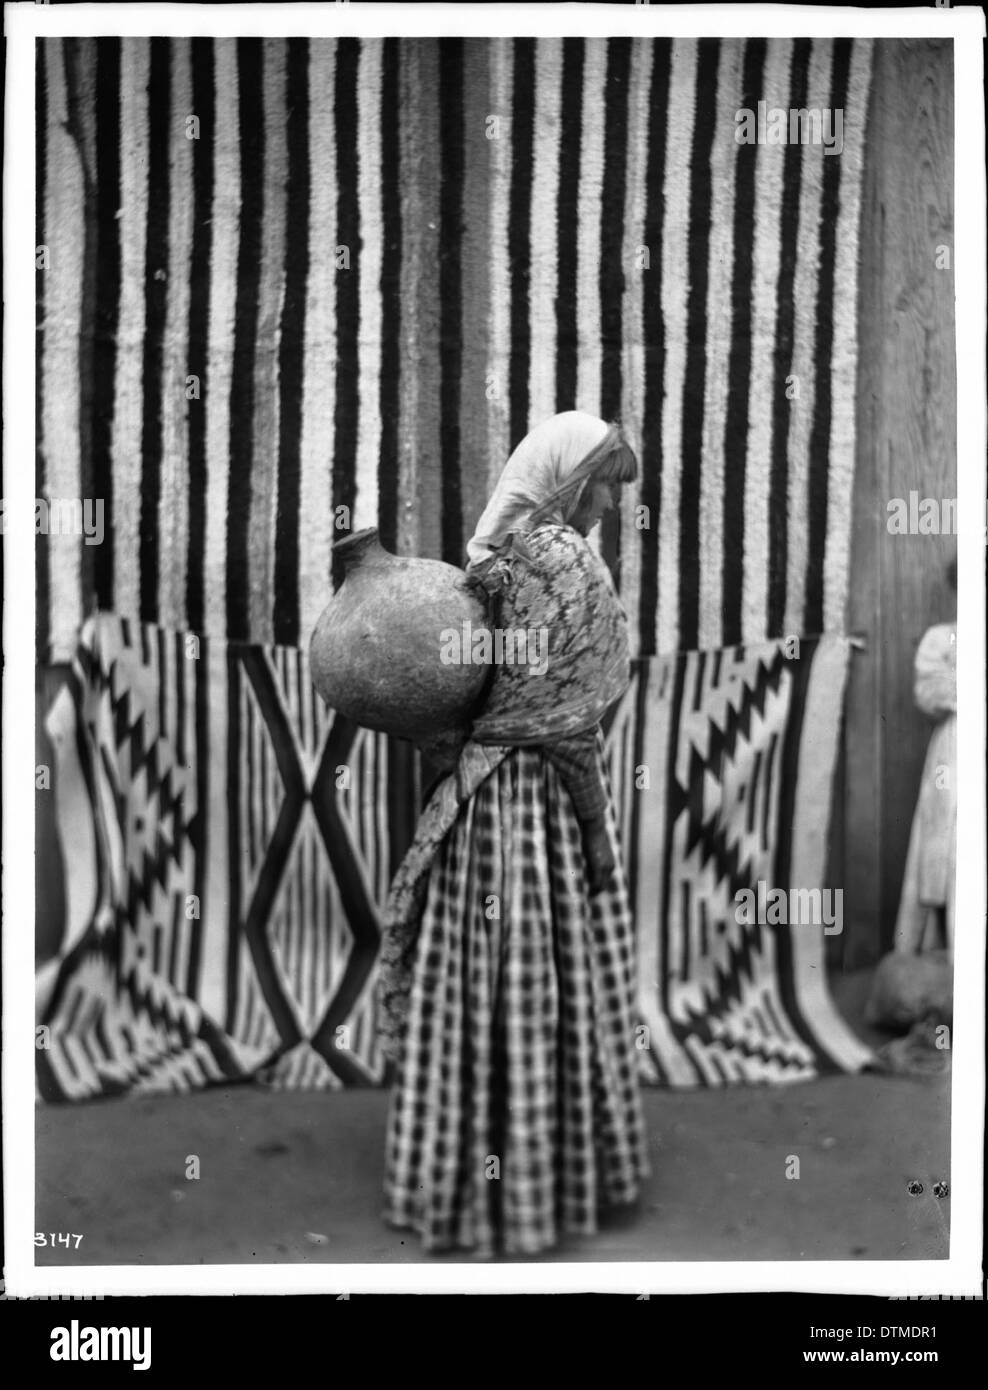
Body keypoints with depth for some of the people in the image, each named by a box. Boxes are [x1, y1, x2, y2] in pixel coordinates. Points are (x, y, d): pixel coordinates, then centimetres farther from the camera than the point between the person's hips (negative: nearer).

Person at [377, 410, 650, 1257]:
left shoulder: (502, 553, 3)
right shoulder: (567, 565, -16)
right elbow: (568, 723, -16)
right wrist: (596, 831, -11)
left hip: (488, 786, 6)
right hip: (546, 791, -6)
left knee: (489, 980, 13)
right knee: (540, 986, 6)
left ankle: (467, 1161, 25)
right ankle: (529, 1183, 21)